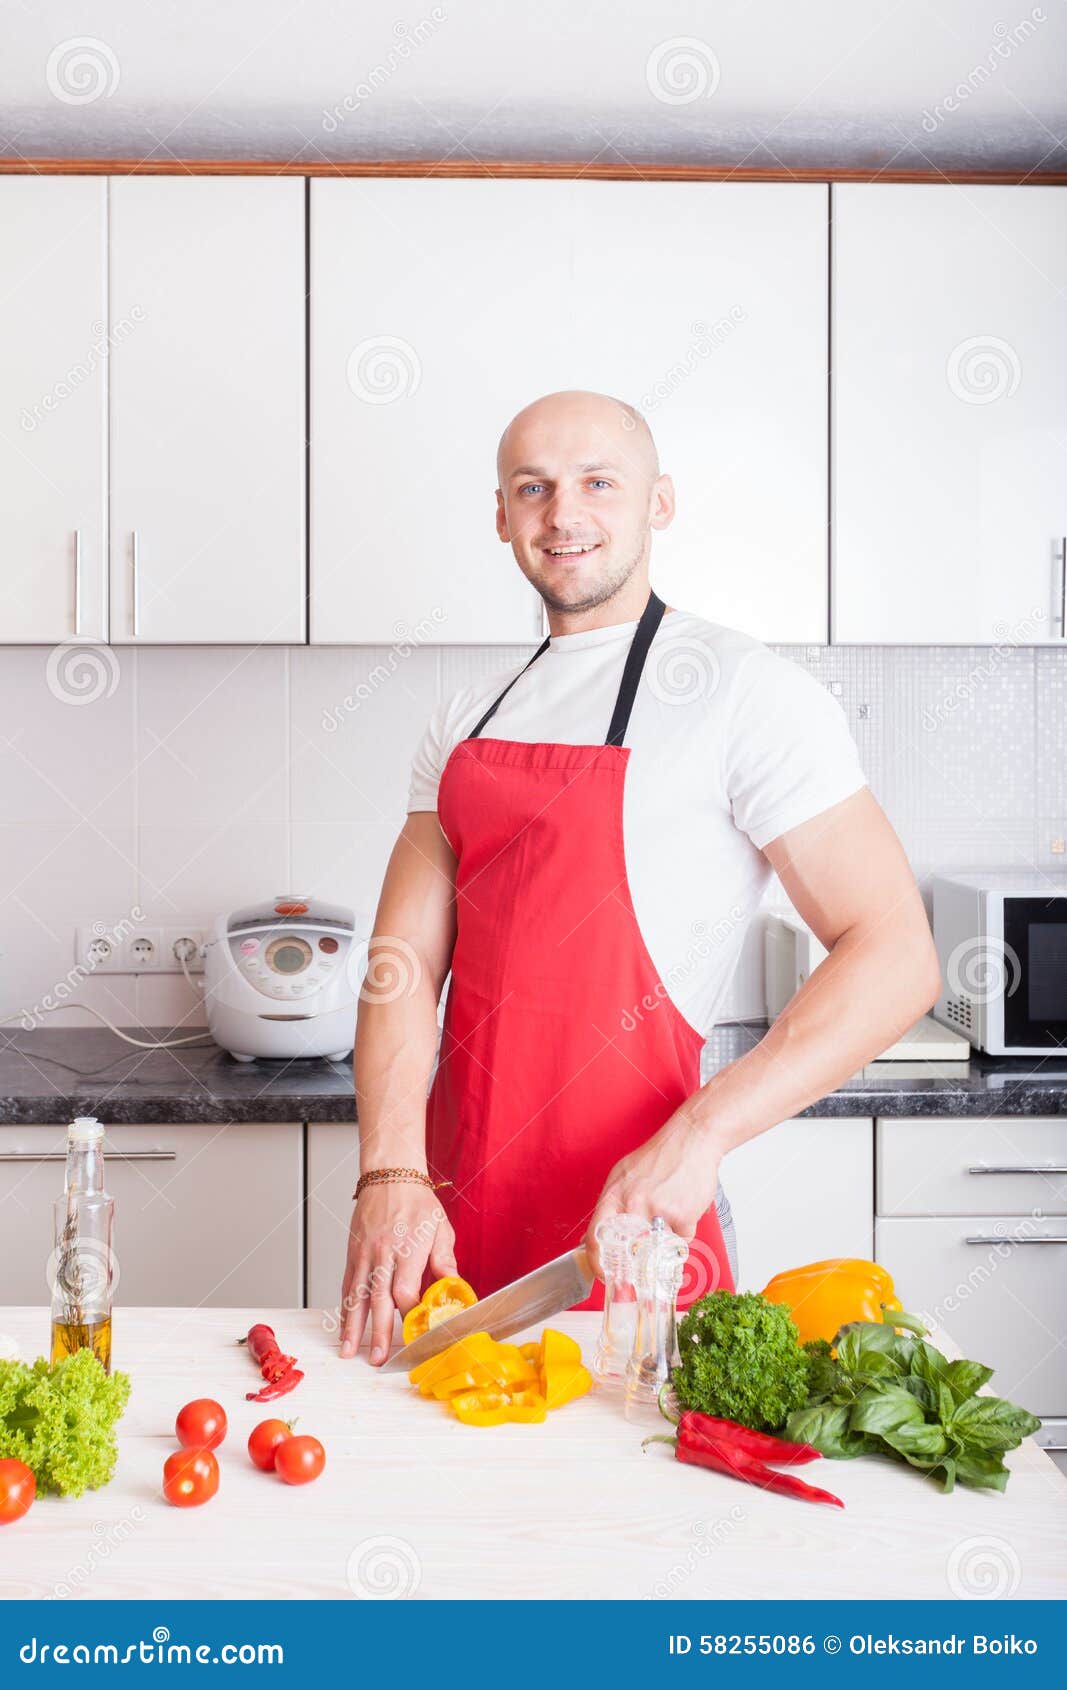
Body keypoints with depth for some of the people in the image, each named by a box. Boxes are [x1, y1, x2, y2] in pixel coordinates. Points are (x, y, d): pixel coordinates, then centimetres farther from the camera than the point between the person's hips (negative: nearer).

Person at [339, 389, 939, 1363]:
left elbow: (896, 955, -14)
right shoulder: (468, 722, 10)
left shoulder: (743, 692, -8)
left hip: (623, 1223, -5)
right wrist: (392, 1175, -13)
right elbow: (406, 962, 3)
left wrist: (698, 1138, -23)